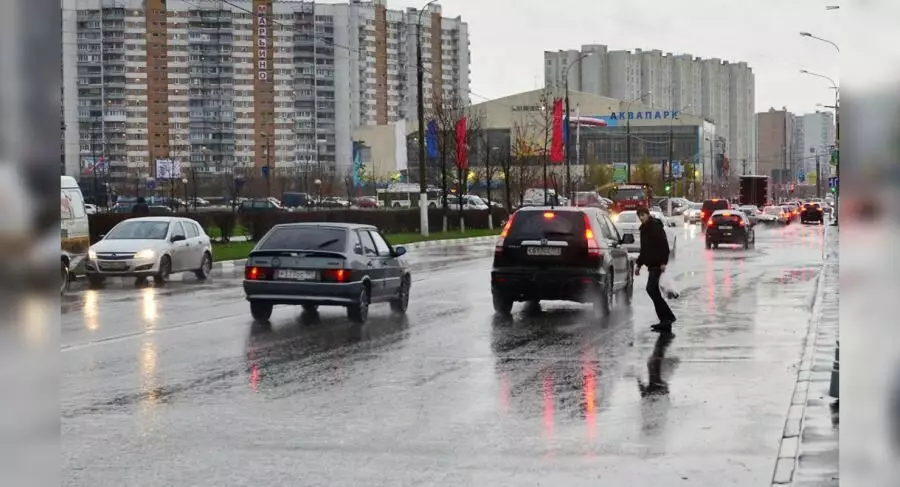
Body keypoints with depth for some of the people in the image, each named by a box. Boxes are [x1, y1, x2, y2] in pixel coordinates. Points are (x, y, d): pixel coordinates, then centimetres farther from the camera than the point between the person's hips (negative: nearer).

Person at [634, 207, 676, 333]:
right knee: (654, 290, 9)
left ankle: (667, 316, -14)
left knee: (651, 289, -17)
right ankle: (665, 320, 13)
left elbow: (664, 245, -18)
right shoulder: (644, 229, 19)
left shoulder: (655, 227, -10)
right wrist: (639, 264, 25)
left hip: (657, 264, -10)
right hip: (651, 264, 10)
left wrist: (663, 262, -24)